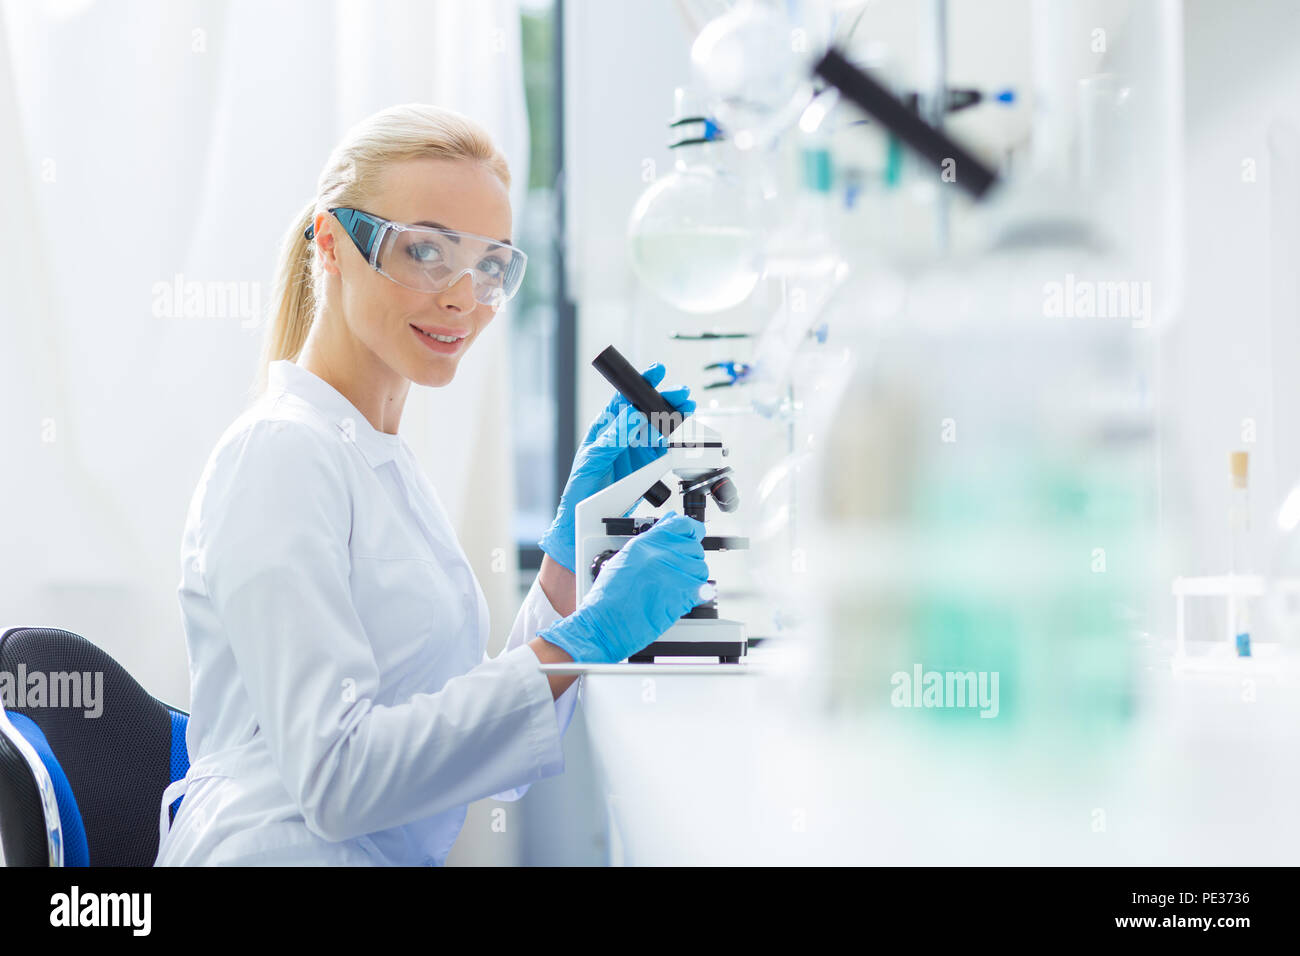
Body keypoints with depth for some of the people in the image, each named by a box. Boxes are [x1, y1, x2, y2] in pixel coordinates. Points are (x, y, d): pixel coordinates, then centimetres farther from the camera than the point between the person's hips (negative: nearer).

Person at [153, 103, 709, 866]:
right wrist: (579, 644, -20)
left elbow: (484, 753, 12)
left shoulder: (382, 458, 16)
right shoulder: (284, 453, -9)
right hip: (286, 849, -8)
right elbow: (336, 776, -19)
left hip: (403, 856, 8)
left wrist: (574, 540, 6)